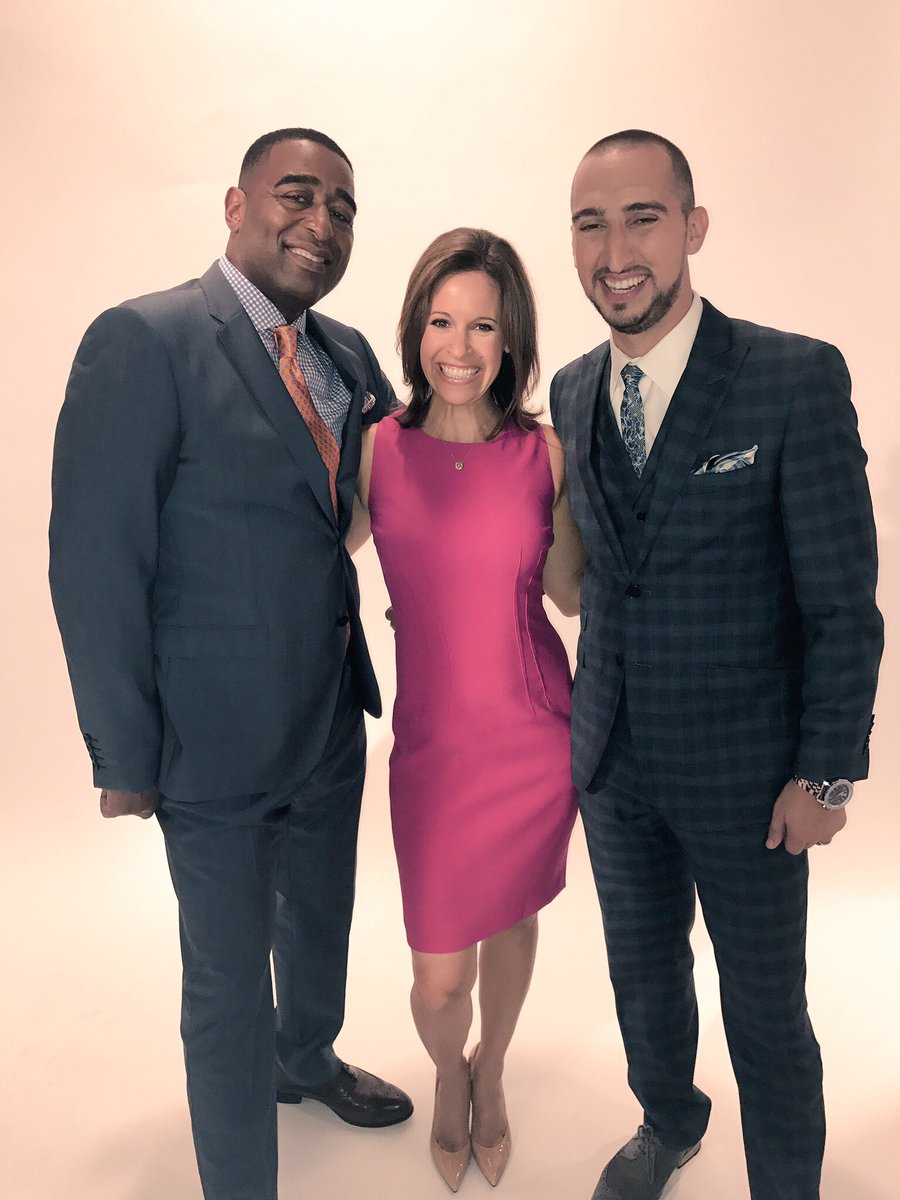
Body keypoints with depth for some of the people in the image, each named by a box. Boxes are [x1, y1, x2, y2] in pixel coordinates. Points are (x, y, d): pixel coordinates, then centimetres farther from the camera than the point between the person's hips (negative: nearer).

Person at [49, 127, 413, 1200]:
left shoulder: (347, 355, 5)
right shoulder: (143, 341, -17)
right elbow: (95, 564, -18)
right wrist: (124, 755, -15)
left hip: (332, 720, 7)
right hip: (217, 737, -7)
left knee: (321, 917, 28)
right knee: (228, 979, 11)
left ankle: (309, 1059, 58)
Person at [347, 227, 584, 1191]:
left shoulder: (545, 453, -4)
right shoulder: (377, 448, -6)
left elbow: (576, 595, 5)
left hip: (539, 733, 1)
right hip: (434, 742, -1)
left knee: (512, 920, 21)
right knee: (439, 979, 5)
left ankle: (491, 1073, 53)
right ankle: (449, 1075, 44)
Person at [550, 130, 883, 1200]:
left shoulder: (798, 378, -14)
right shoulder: (571, 392, 2)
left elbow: (842, 602, -12)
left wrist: (827, 776, -11)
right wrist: (587, 715, 5)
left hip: (745, 769, -4)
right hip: (613, 760, 5)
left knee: (765, 1013, 13)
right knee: (643, 980, 24)